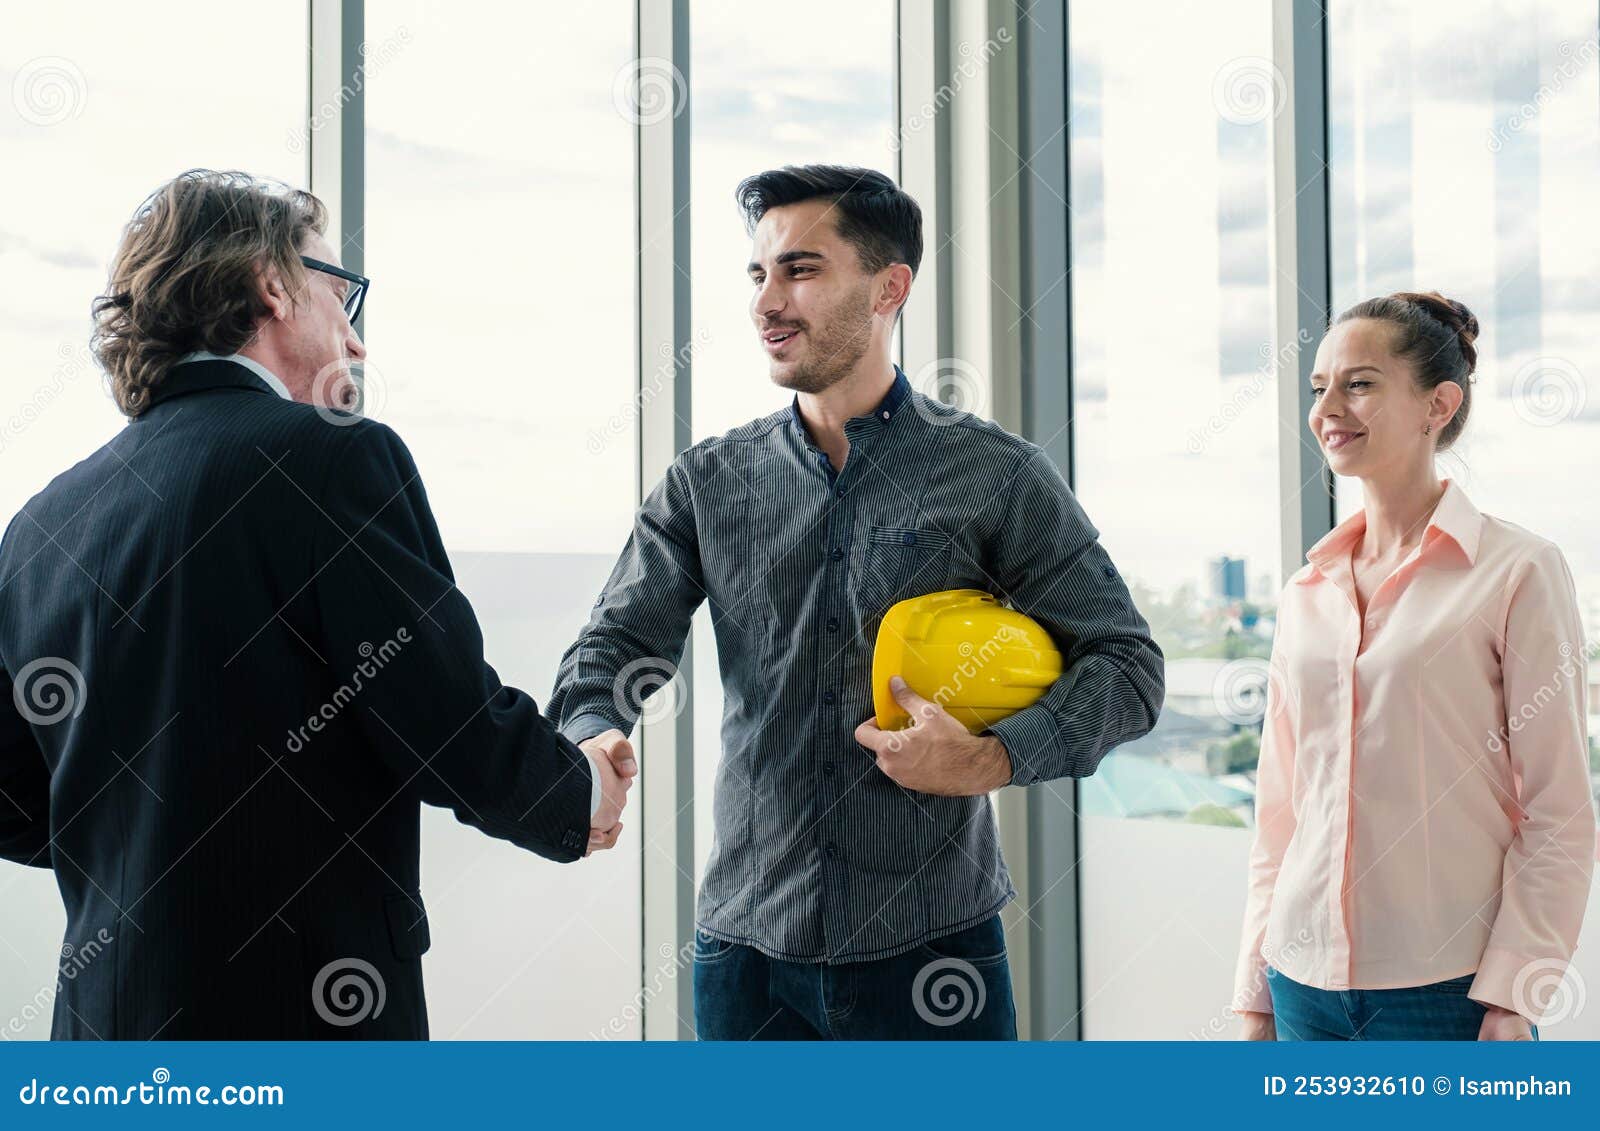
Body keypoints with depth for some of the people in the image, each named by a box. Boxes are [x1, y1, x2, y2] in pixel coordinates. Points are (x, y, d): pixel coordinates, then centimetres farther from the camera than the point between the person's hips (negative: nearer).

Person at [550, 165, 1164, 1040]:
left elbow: (1125, 664, -1)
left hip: (928, 949, -2)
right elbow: (616, 644, 4)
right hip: (747, 946, 3)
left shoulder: (996, 476, -2)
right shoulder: (707, 484, 7)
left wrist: (995, 759, -17)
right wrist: (592, 739, -19)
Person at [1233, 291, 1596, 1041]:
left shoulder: (1517, 572, -4)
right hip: (1306, 983, 4)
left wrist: (1511, 999, -11)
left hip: (1447, 991, -4)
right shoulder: (1306, 594, 10)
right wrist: (1256, 996, 11)